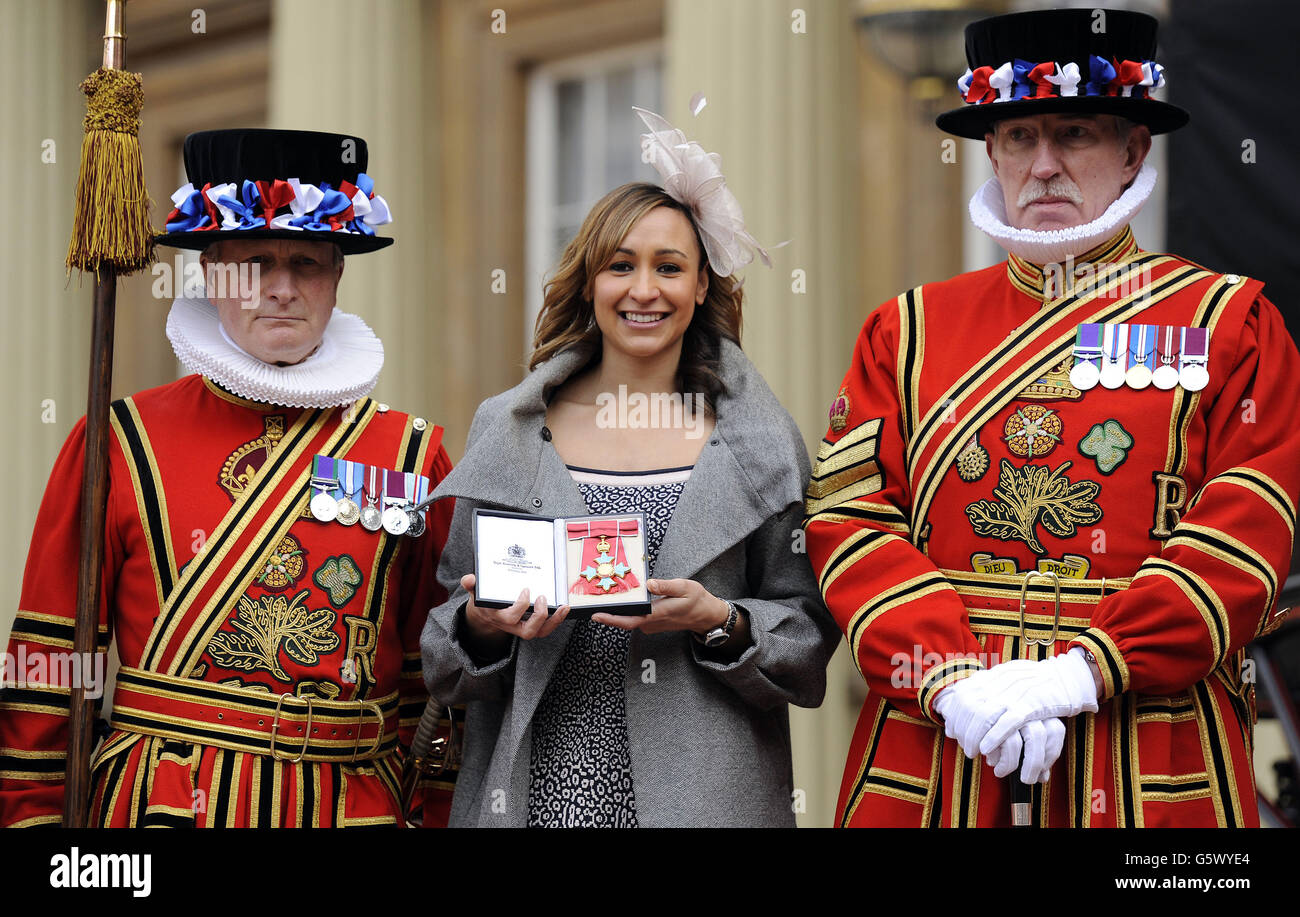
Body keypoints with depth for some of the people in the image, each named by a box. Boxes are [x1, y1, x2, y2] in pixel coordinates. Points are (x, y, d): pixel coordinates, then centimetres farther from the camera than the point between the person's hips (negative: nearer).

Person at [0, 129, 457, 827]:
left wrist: (438, 814, 1)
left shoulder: (413, 454, 4)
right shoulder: (120, 445, -1)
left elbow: (436, 691, 6)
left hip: (355, 806, 2)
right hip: (160, 805, -1)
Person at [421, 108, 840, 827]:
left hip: (702, 791, -1)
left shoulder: (757, 442, 4)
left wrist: (721, 622, -14)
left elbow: (811, 639, 4)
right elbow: (442, 651, 9)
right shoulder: (505, 431, 7)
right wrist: (481, 625, -12)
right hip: (539, 788, 1)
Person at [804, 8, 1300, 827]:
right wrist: (955, 678, -14)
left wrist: (1083, 673, -17)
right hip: (932, 752, 2)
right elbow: (848, 517, 1)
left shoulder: (1232, 322, 3)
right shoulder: (908, 329, 10)